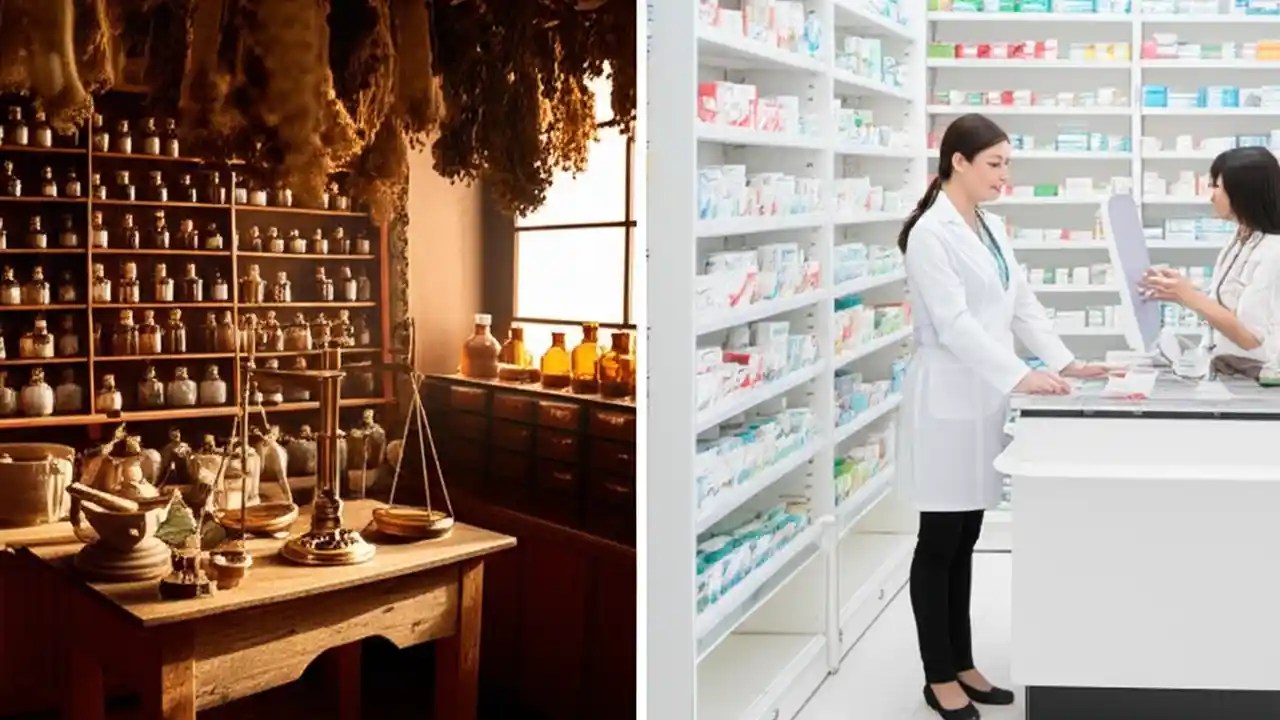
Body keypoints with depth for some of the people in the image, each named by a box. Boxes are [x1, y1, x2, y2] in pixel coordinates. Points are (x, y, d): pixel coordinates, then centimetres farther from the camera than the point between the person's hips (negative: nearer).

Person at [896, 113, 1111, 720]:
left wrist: (1065, 362, 3)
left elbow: (1022, 304, 13)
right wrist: (1021, 376, -28)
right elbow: (954, 323, -22)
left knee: (965, 541, 15)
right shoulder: (931, 233, -14)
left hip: (982, 398, 8)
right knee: (939, 543, 3)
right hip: (948, 401, -8)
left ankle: (961, 664, 26)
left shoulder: (991, 227, 13)